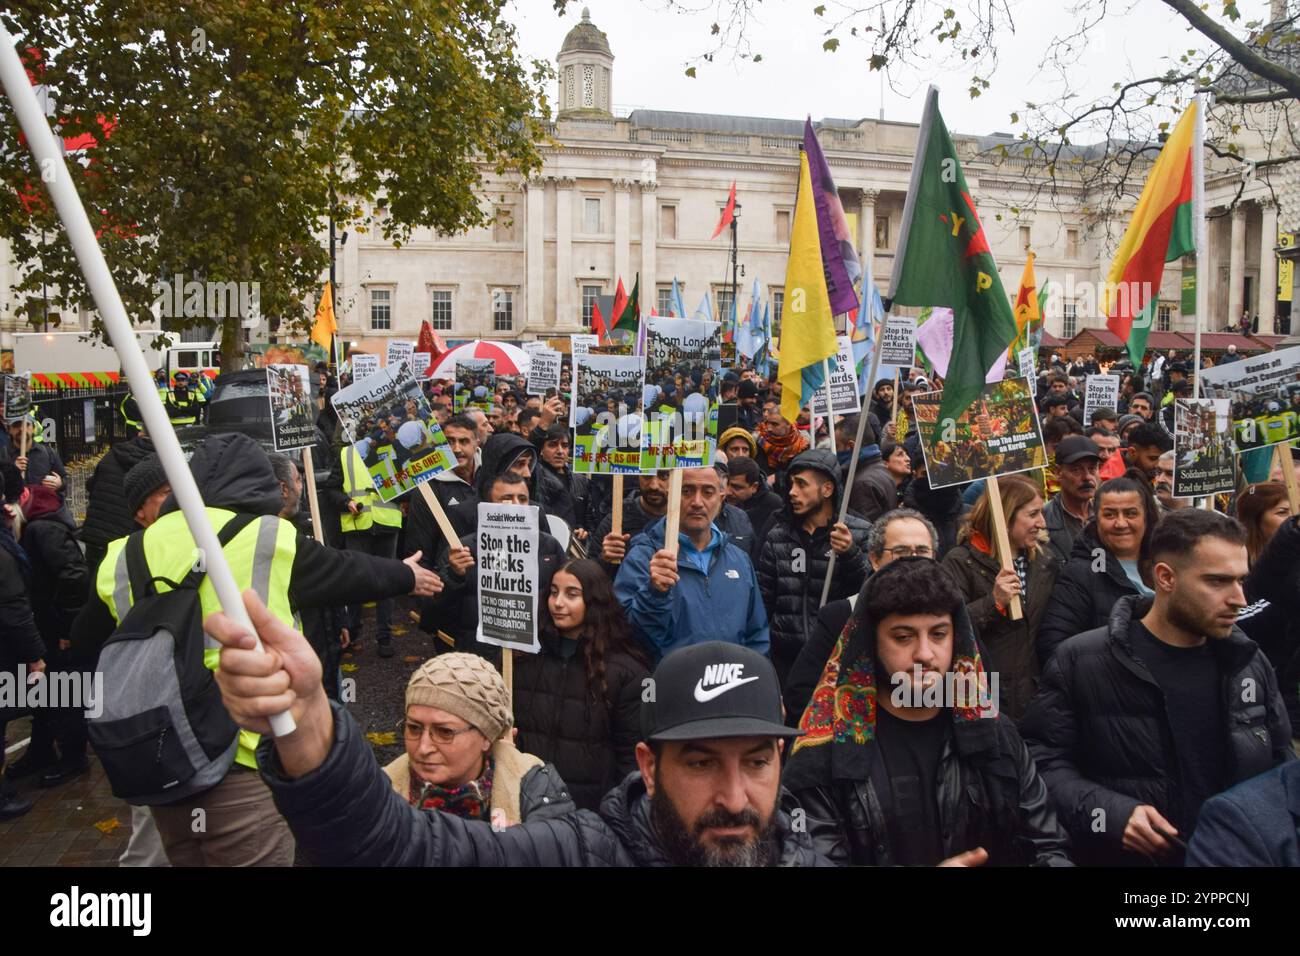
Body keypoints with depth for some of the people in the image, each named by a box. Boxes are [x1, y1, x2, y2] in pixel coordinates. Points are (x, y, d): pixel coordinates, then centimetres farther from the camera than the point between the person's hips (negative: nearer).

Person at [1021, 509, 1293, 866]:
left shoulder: (1251, 663, 5)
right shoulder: (1080, 662, -11)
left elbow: (1280, 767, 16)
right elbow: (1040, 759, -10)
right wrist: (1110, 814, -22)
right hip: (1125, 856, -3)